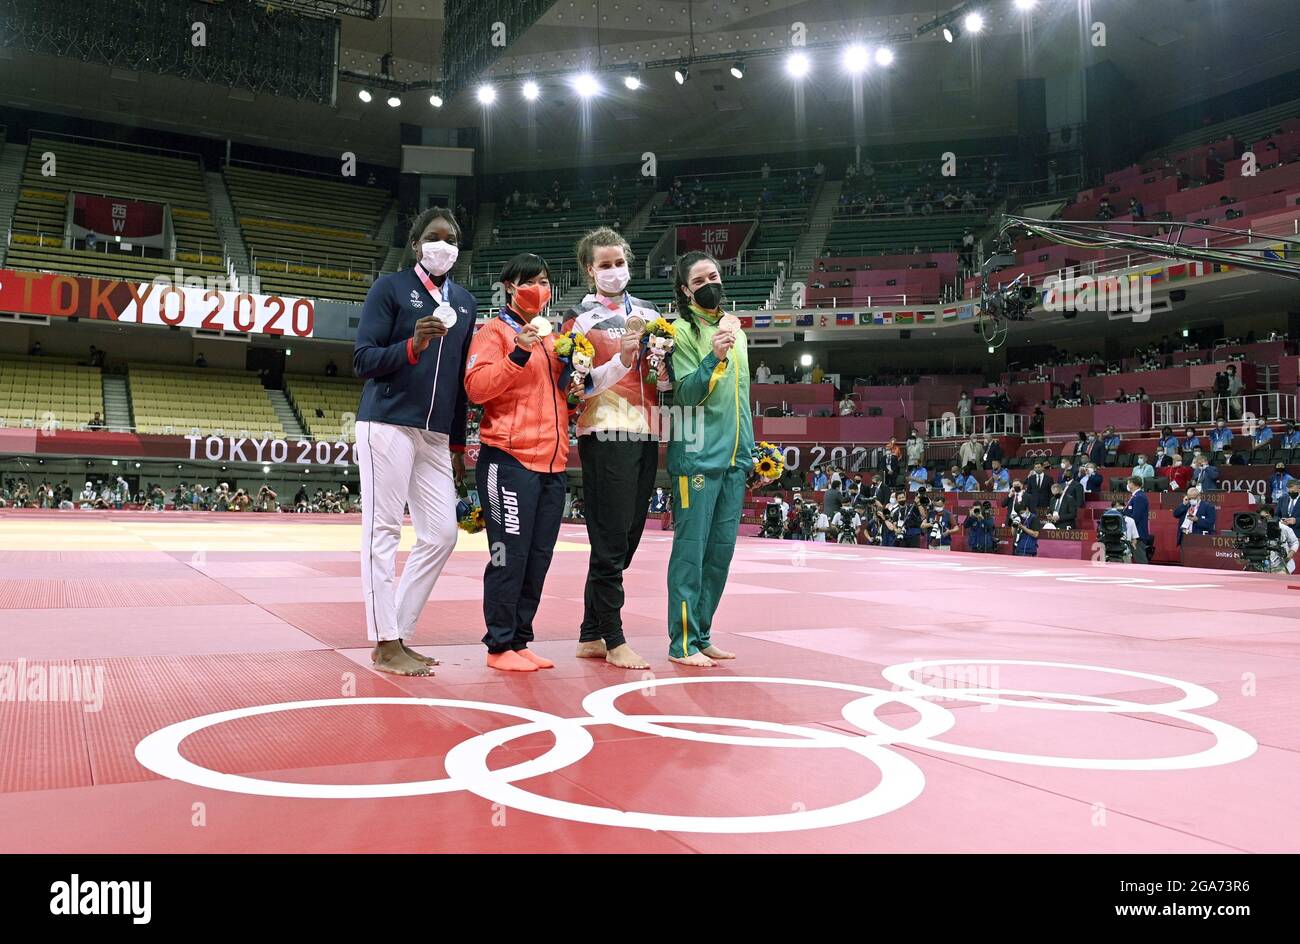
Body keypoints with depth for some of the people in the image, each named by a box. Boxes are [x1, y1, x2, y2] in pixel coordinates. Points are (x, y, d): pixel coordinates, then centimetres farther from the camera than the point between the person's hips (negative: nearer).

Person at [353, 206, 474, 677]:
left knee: (442, 535, 4)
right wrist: (412, 346, -21)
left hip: (436, 436, 6)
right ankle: (385, 643, 3)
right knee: (383, 531, -4)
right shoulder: (390, 287, 1)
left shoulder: (464, 301, 17)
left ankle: (400, 633, 16)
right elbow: (362, 360, -5)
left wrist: (458, 444, 17)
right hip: (387, 425, -6)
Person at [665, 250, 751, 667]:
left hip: (734, 458, 7)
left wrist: (751, 448, 22)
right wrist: (713, 358, -28)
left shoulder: (734, 328, 17)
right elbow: (686, 393, -13)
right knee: (691, 548, -5)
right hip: (698, 456, -7)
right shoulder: (682, 330, -5)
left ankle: (701, 635, 20)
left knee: (722, 549, 9)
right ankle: (682, 643, 3)